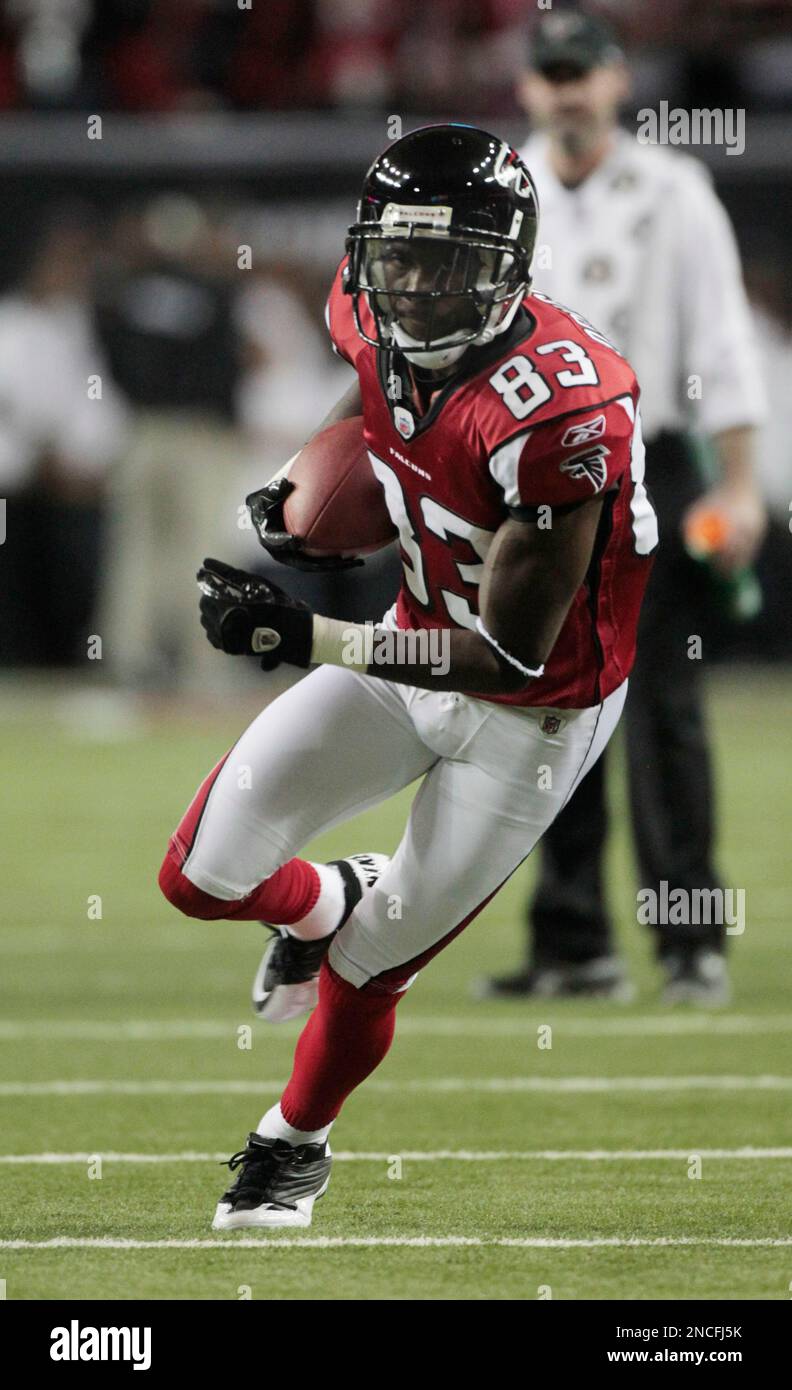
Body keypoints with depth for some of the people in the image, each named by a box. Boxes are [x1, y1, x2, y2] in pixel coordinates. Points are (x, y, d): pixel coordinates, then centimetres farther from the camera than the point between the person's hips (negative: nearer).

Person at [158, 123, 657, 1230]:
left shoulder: (556, 410, -36)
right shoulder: (376, 319, -15)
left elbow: (510, 658, -32)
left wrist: (309, 639, -36)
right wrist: (305, 482, -1)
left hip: (534, 716, -5)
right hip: (419, 649, 5)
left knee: (368, 965, 8)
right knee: (206, 876, -4)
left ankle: (296, 1145, 40)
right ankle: (331, 899, 32)